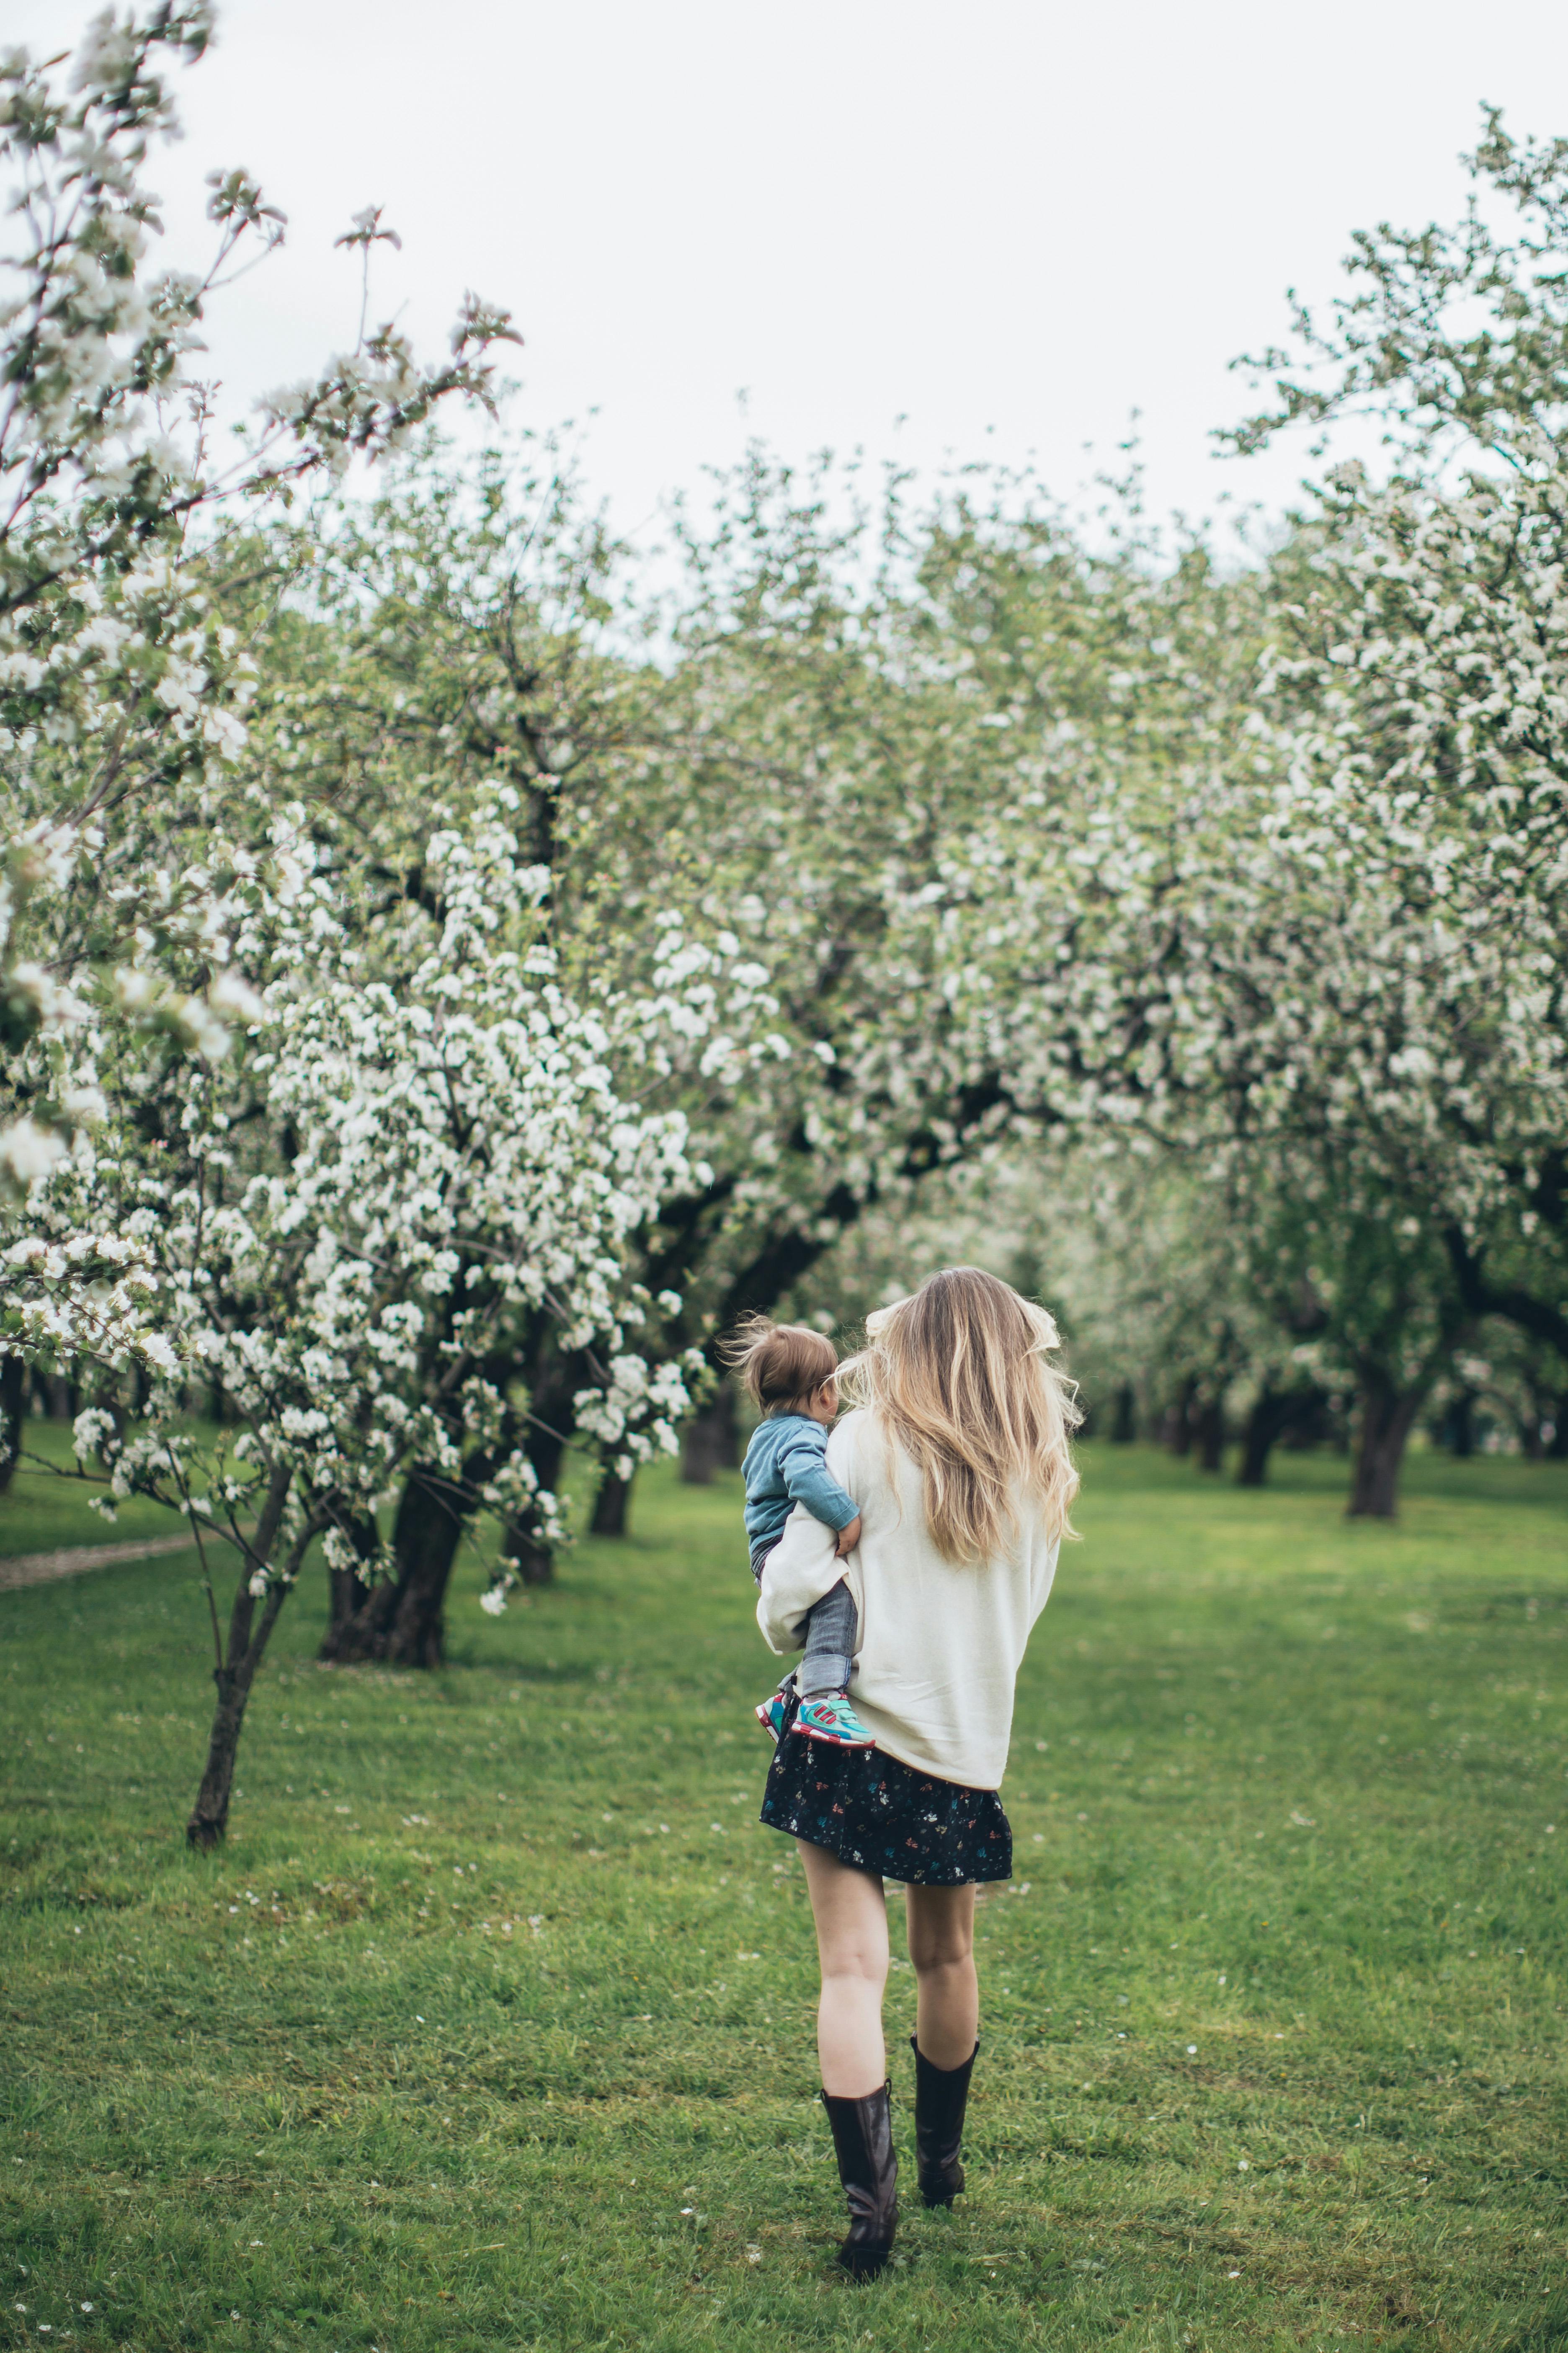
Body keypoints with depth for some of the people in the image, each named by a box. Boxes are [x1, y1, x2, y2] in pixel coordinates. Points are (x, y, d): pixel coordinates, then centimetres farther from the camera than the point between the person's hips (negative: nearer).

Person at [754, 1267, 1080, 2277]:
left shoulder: (868, 1443, -7)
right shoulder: (1044, 1475, 3)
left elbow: (793, 1584, -9)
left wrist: (792, 1636, 13)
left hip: (855, 1729, -3)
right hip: (969, 1745, 4)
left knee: (854, 1968, -2)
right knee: (947, 1958, 21)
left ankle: (870, 2194, -12)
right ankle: (942, 2156, 39)